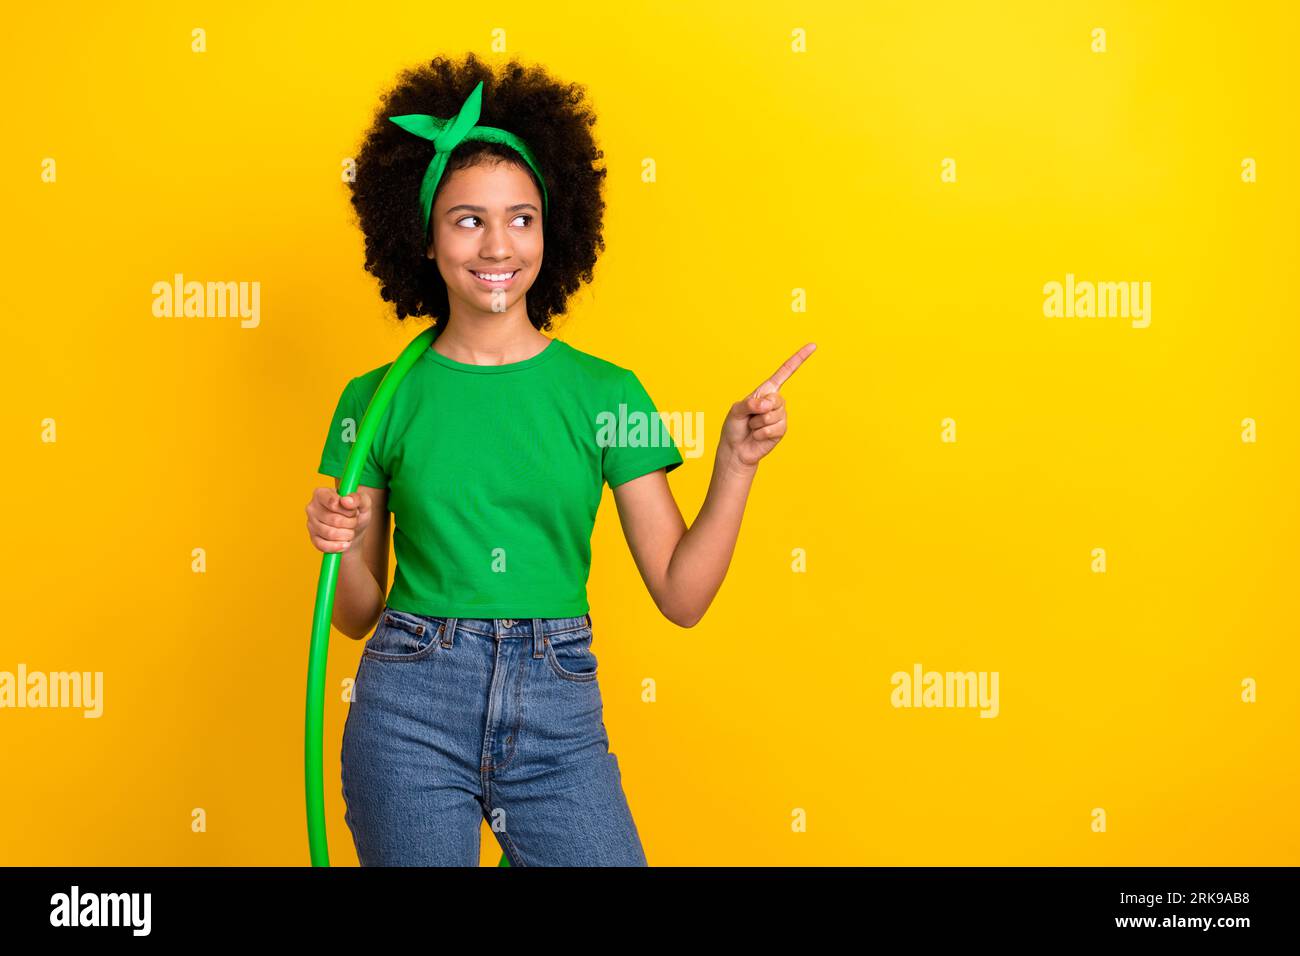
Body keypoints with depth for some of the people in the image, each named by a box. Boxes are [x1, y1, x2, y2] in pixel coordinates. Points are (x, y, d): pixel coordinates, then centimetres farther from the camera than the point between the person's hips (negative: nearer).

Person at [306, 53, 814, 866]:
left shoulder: (608, 394, 0)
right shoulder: (378, 400, 1)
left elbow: (681, 595, 0)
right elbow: (359, 614, 7)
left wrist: (737, 463, -9)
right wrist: (341, 549, -12)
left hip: (560, 723, 0)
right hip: (410, 716, 0)